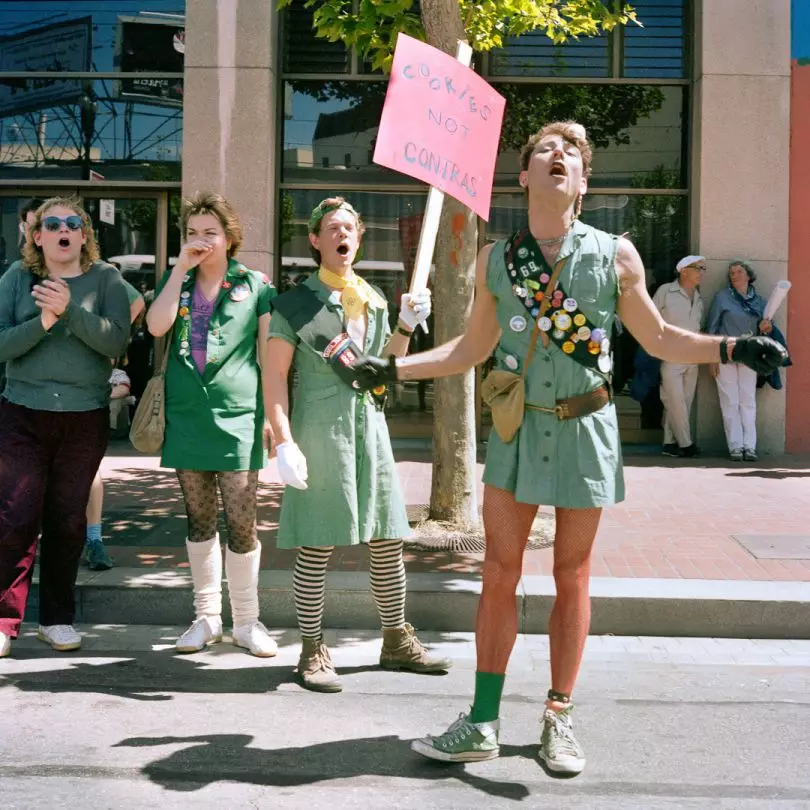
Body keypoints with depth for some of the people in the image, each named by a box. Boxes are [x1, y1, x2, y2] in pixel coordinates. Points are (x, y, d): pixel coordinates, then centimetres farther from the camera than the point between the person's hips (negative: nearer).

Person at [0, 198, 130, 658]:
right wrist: (42, 322, -19)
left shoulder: (105, 279, 2)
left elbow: (117, 342, -11)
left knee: (67, 521, 8)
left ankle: (58, 617, 21)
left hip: (86, 416, 0)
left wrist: (70, 309, -22)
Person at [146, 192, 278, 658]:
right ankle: (207, 616, 21)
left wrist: (273, 413, -2)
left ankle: (247, 620, 11)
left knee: (242, 524, -3)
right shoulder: (176, 281, 13)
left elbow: (267, 354, 3)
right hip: (187, 417, 3)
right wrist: (182, 267, -7)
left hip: (238, 418, -3)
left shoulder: (255, 285, 4)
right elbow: (157, 326, -7)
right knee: (200, 521, 10)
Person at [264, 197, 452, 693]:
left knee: (388, 540, 8)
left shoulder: (375, 299, 14)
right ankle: (313, 651, 10)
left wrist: (407, 325, 4)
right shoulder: (296, 303, -2)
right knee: (317, 546, -2)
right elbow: (275, 376, -5)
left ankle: (397, 641, 22)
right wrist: (285, 442, -14)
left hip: (371, 424, 6)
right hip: (321, 428, -5)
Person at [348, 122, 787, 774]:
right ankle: (482, 724, 13)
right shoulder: (495, 261, 4)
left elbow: (659, 338, 8)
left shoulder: (616, 255, -1)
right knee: (500, 571, 2)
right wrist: (393, 368, 8)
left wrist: (732, 348, -6)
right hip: (518, 428, 1)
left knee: (572, 575, 7)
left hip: (586, 430, -1)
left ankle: (560, 718, 22)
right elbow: (473, 347, 13)